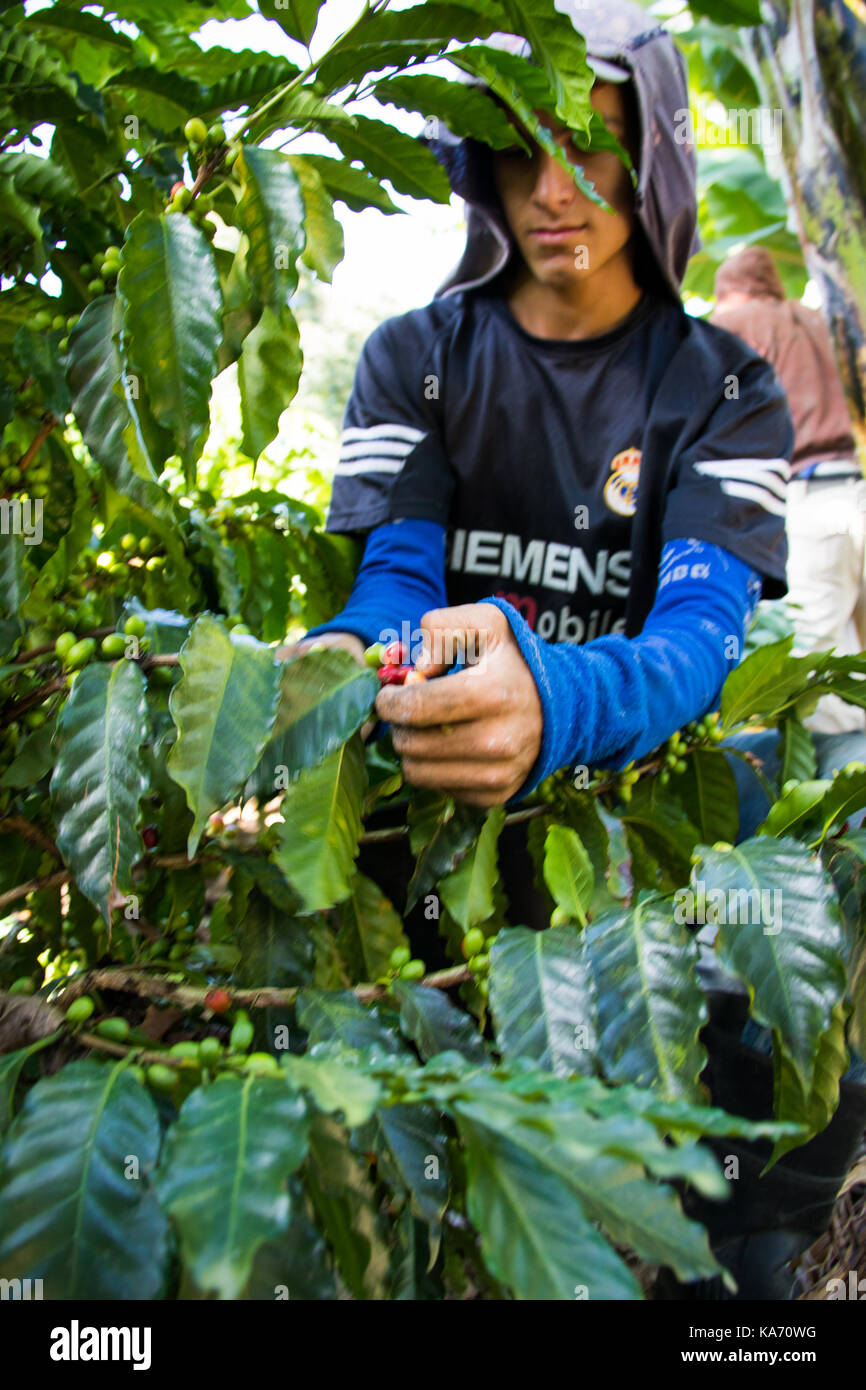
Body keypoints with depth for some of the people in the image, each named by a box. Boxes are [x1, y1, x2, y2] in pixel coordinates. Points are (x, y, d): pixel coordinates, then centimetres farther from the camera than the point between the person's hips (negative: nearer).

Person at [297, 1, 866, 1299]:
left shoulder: (725, 390, 1)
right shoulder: (417, 356, 5)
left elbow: (701, 631, -17)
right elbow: (395, 577, -7)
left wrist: (561, 701, -43)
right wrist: (344, 671, -35)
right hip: (440, 806, 1)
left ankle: (726, 1282, 9)